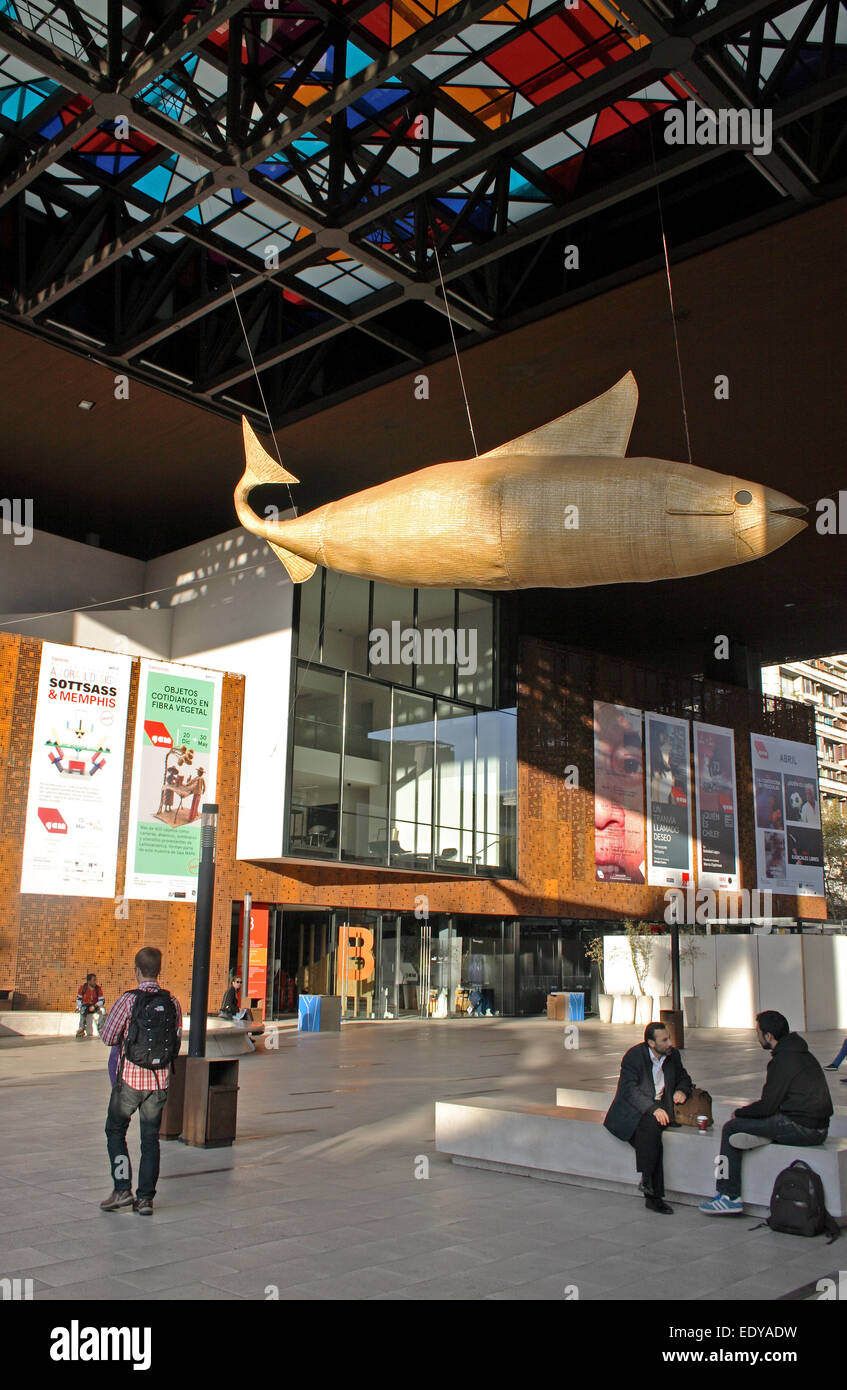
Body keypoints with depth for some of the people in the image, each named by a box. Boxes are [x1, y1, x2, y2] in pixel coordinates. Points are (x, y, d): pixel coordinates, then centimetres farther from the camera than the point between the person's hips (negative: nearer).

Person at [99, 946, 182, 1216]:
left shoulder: (127, 1001, -13)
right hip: (160, 1081, 4)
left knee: (115, 1131, 14)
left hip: (130, 1078, -3)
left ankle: (122, 1191, 7)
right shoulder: (173, 1003, 0)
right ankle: (145, 1198, 12)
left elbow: (107, 1037, -8)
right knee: (151, 1138, 11)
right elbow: (176, 1043, 7)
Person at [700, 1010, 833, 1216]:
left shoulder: (783, 1061, -15)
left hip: (800, 1128, -10)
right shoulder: (804, 1054, 14)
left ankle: (729, 1197, 1)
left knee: (731, 1127, -1)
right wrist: (747, 1111, 18)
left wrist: (740, 1112, 3)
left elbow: (767, 1106, -14)